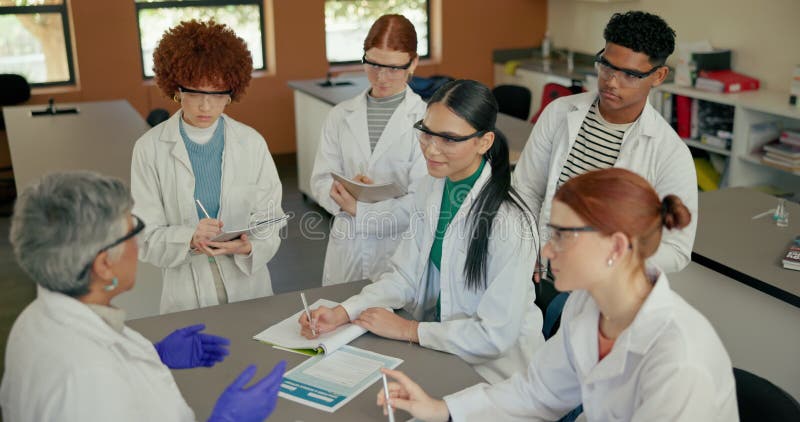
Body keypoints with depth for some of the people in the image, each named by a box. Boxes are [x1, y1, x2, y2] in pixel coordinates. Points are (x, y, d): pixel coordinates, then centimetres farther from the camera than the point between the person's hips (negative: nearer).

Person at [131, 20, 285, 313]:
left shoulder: (251, 143, -4)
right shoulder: (150, 149, -7)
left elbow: (270, 220, 0)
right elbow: (146, 239, -7)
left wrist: (248, 246, -20)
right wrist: (189, 239, -26)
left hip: (249, 289, 1)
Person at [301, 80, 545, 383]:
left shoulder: (508, 221, -24)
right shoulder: (431, 187, -1)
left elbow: (495, 335, -20)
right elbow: (405, 275, 3)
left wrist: (406, 329, -14)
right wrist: (341, 314, -11)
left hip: (491, 366, -6)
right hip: (434, 347, 6)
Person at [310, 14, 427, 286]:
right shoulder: (340, 116, 5)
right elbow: (321, 181, 2)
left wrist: (360, 210, -15)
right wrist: (346, 192, -19)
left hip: (402, 252, -3)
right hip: (346, 250, 3)